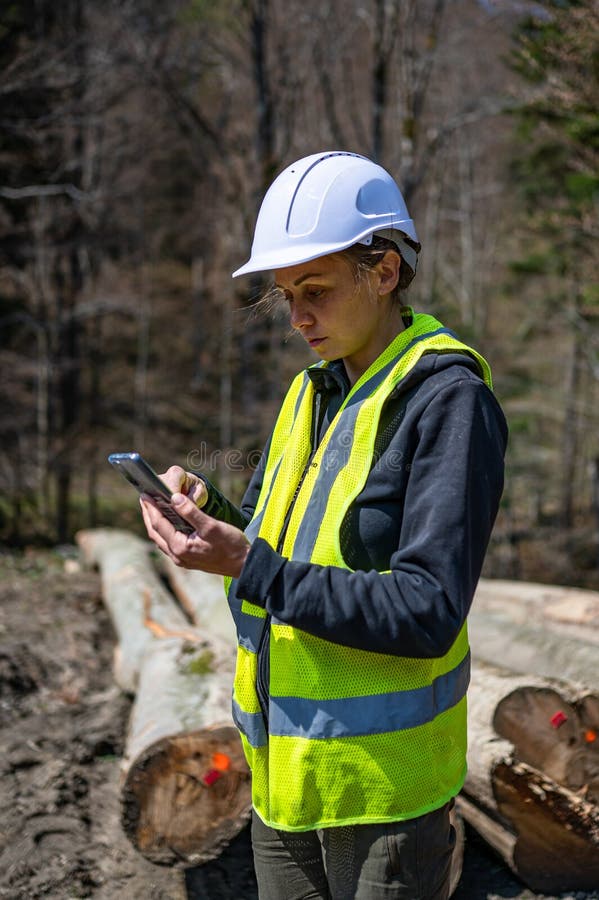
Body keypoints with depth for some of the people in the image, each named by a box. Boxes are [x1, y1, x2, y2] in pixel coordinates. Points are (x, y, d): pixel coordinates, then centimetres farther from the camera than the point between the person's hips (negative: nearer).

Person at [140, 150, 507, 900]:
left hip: (382, 779, -7)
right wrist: (210, 512, -7)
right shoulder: (311, 392, 8)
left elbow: (429, 613, -23)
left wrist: (252, 569, -26)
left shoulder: (448, 401, -17)